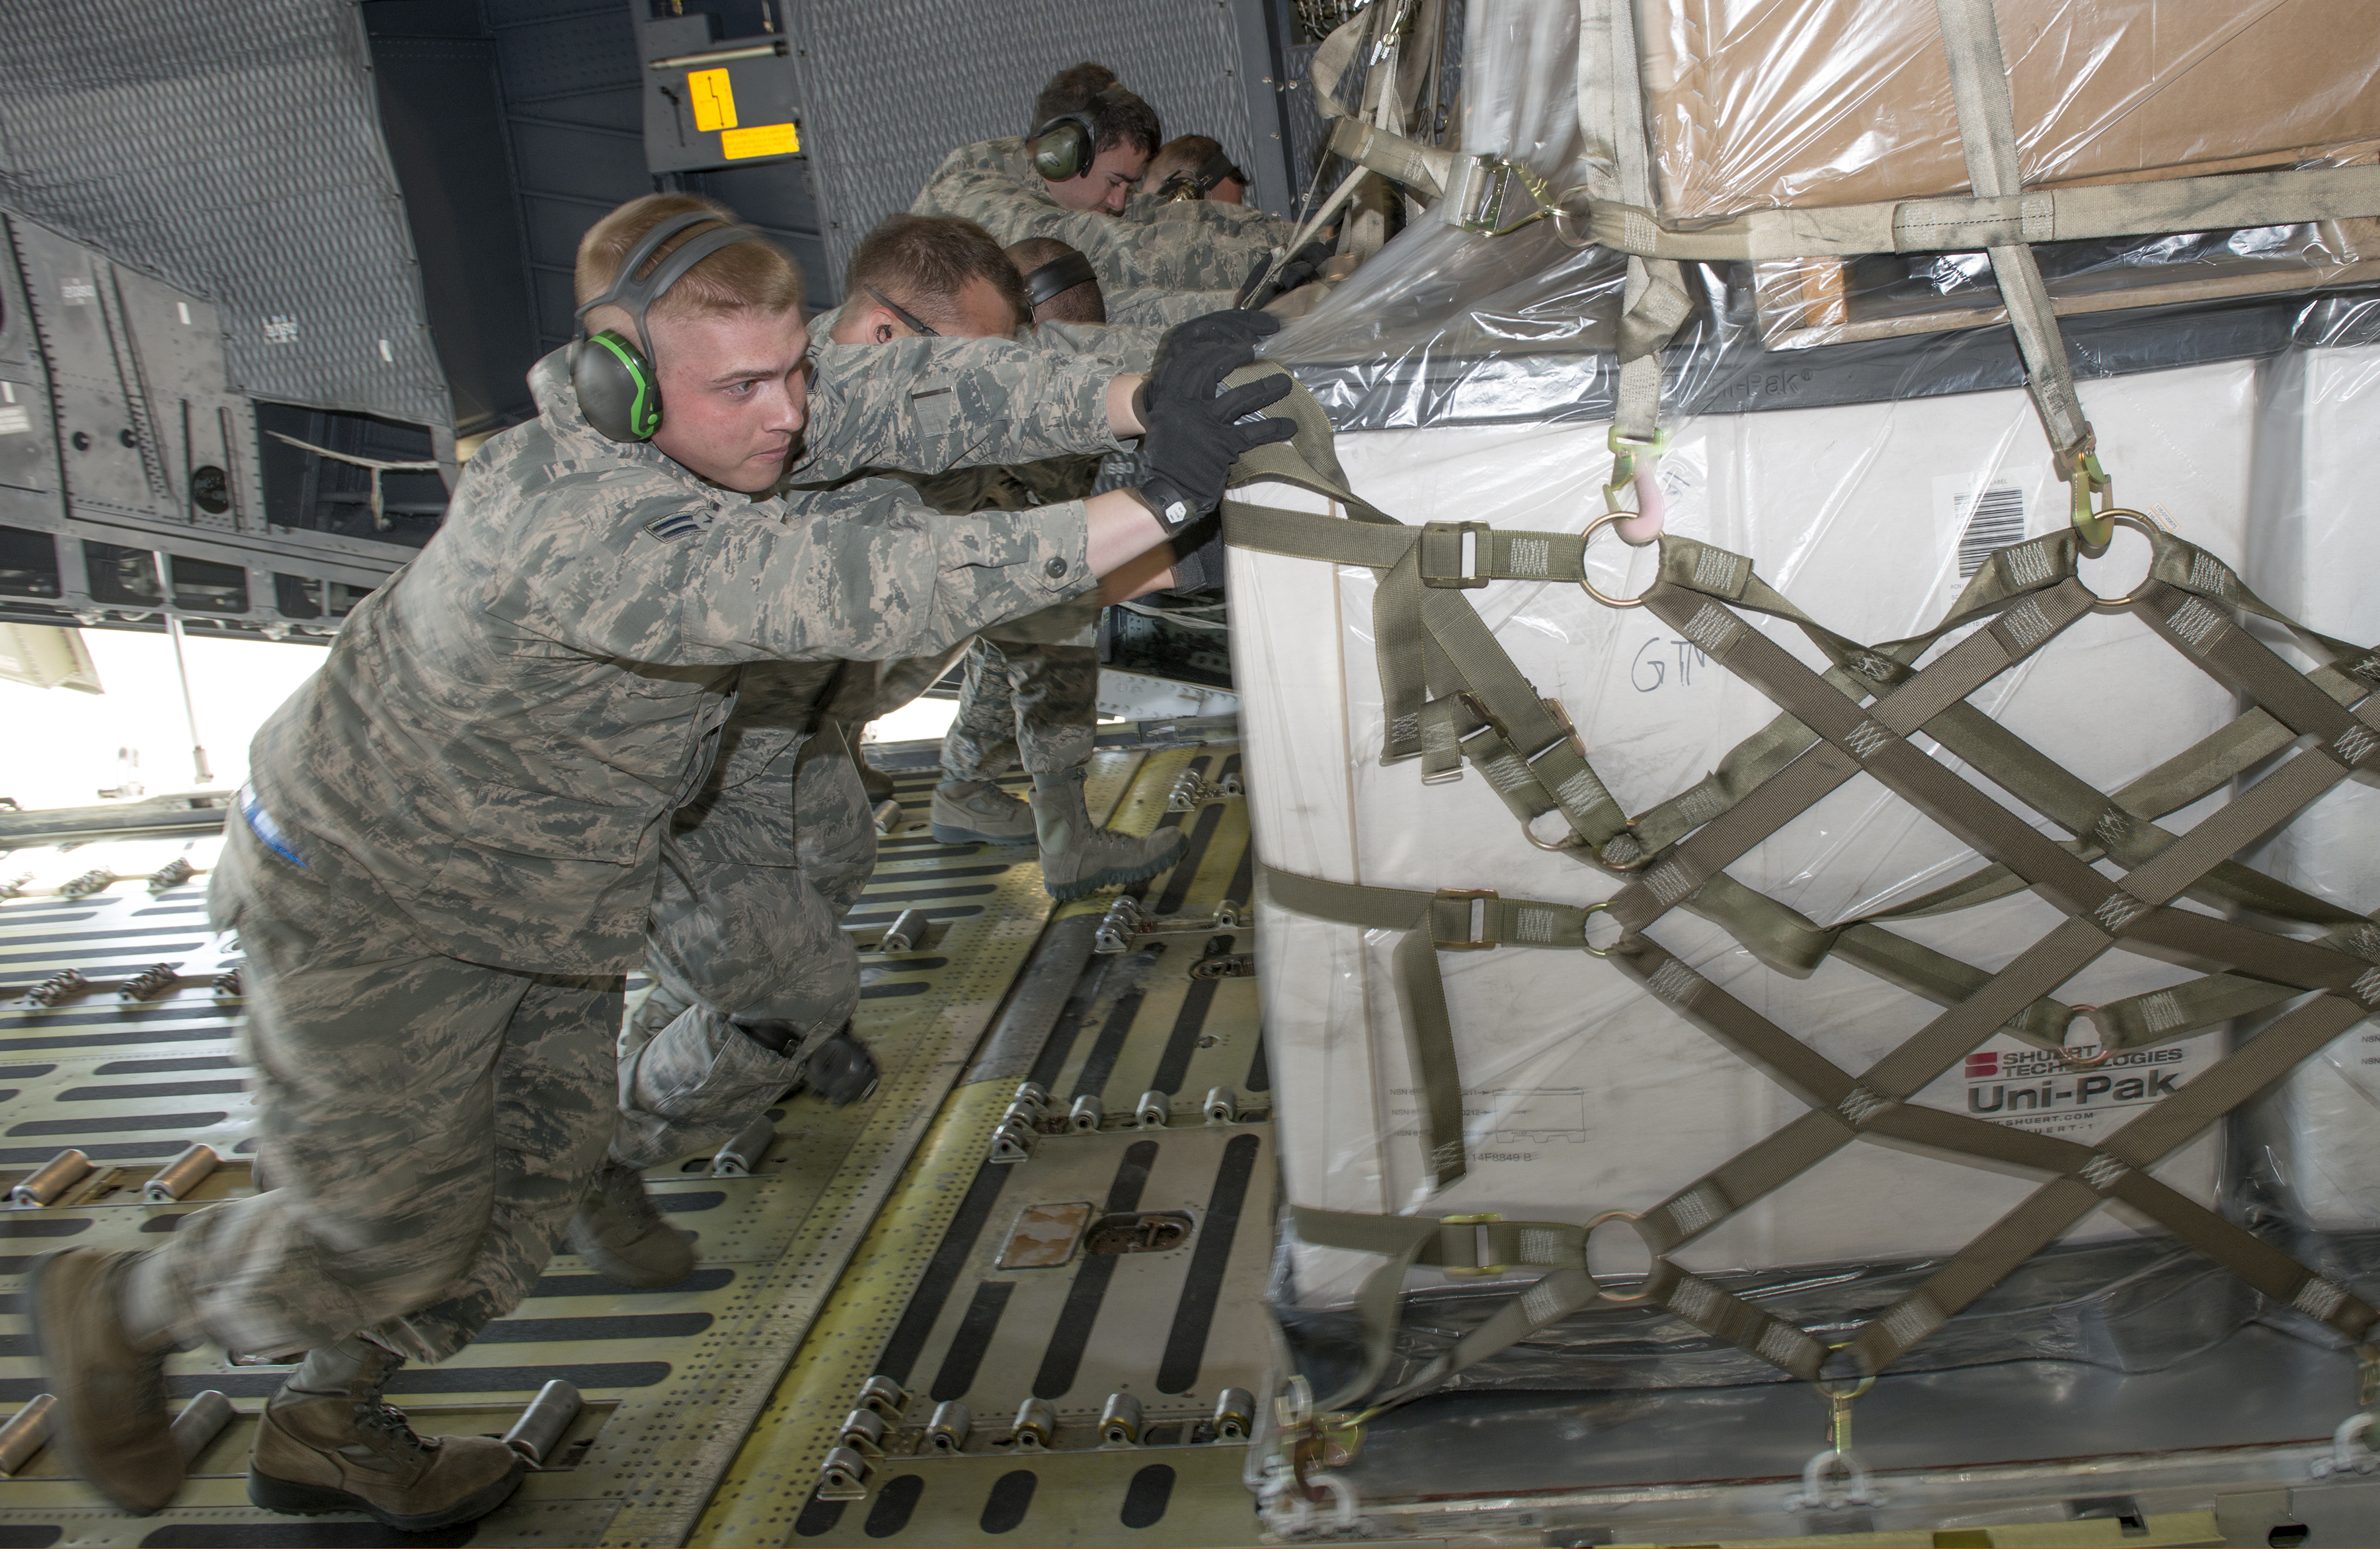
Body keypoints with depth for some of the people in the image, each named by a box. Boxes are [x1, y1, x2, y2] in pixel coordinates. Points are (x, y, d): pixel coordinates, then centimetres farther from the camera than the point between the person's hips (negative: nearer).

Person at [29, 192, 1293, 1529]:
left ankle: (329, 1430, 38)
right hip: (372, 893, -8)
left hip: (547, 893, 9)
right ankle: (126, 1309, 36)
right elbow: (848, 592, -54)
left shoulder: (678, 452, -12)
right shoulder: (582, 527, -41)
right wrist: (1155, 504, -57)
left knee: (536, 1185, 15)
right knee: (389, 1232, 4)